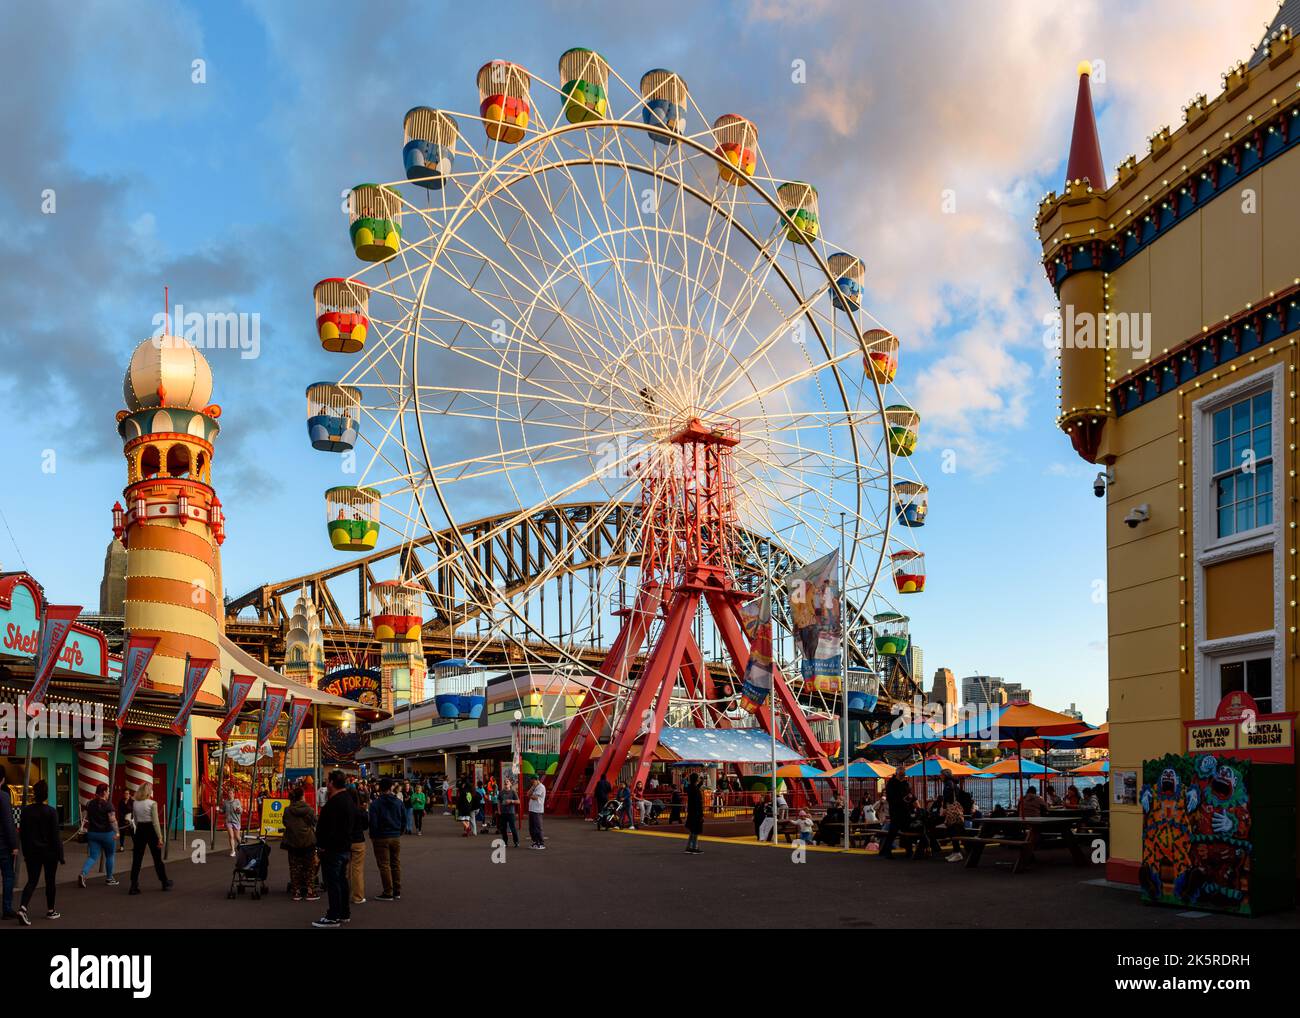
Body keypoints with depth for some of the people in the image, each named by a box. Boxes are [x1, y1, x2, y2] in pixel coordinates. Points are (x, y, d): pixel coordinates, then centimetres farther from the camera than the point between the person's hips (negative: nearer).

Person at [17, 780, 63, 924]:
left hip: (32, 852, 3)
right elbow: (55, 835, -12)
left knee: (32, 881, 8)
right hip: (49, 852, -3)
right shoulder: (51, 812, -14)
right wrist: (60, 855, -7)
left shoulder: (26, 811, -2)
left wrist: (25, 853, 16)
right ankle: (50, 911, 20)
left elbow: (22, 834, 5)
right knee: (50, 881, 11)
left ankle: (22, 907, -13)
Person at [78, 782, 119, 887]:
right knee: (110, 856, 14)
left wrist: (84, 828, 18)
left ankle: (83, 874, -20)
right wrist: (116, 832, -13)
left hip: (92, 833, 4)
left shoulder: (90, 803, 4)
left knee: (93, 857, 5)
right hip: (107, 833, -4)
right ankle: (109, 879, 23)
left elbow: (84, 817, 5)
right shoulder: (108, 805, -12)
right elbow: (112, 820, -18)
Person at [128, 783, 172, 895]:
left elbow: (135, 820, 11)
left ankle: (134, 886, -2)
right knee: (158, 859, 9)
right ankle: (165, 883, 21)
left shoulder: (135, 804, 4)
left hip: (139, 831, 4)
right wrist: (160, 837, -11)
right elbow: (156, 822, -14)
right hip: (151, 830, -4)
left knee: (136, 859, 4)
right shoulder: (152, 803, -12)